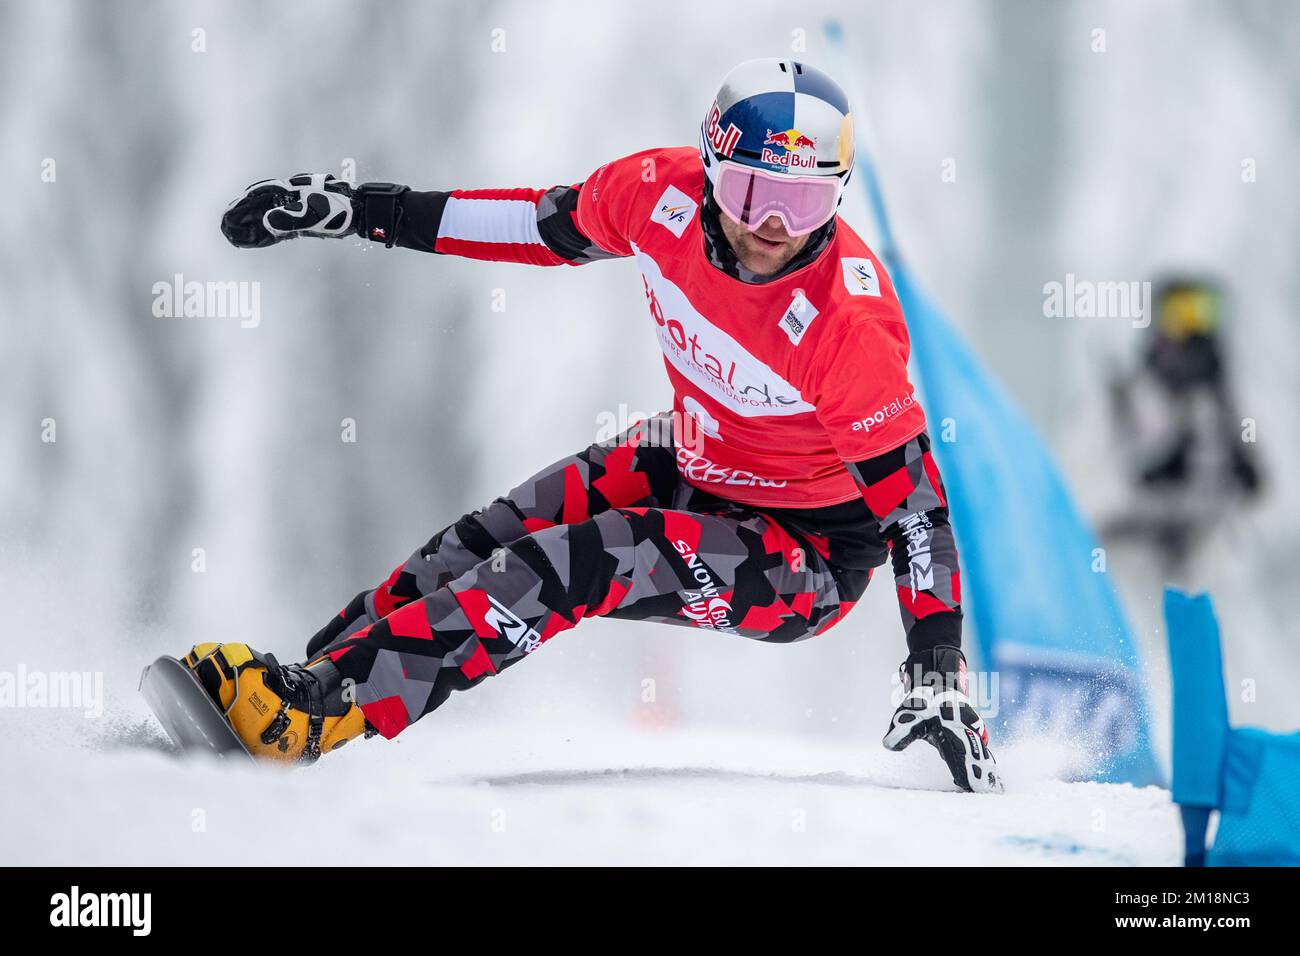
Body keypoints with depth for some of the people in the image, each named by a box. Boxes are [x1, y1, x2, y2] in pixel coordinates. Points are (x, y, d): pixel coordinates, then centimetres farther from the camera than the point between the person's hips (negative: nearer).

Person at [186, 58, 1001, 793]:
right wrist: (362, 210, 3)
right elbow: (547, 224, 2)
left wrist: (939, 680, -30)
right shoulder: (664, 194, -18)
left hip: (807, 560, -7)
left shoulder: (848, 324, -33)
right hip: (697, 464, 7)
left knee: (586, 559, -26)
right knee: (499, 534, -8)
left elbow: (915, 500, -26)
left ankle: (326, 711, -27)